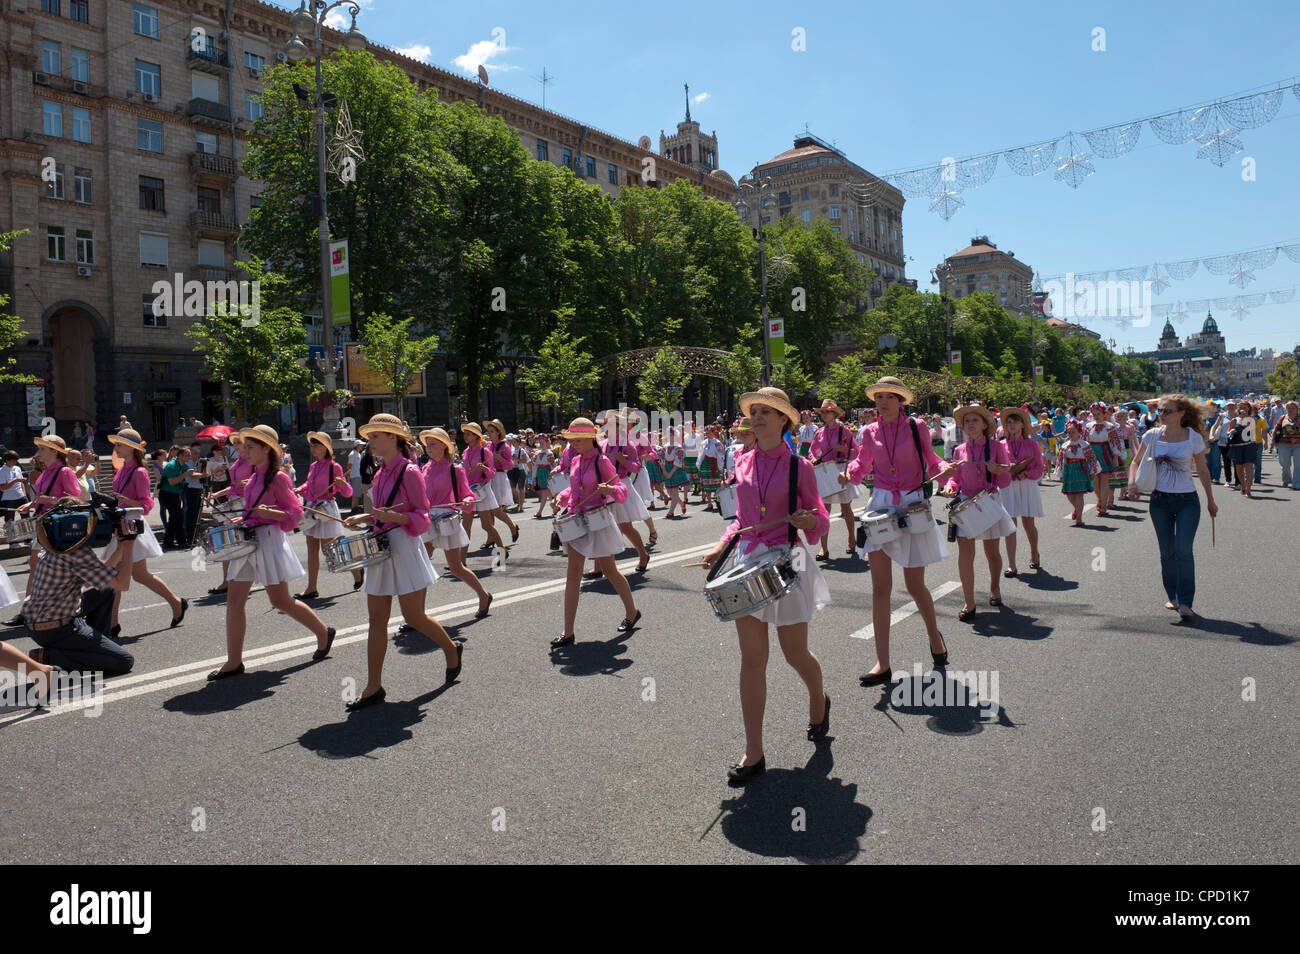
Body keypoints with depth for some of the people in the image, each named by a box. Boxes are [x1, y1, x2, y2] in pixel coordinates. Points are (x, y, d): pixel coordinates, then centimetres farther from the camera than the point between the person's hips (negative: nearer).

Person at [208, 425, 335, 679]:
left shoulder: (278, 478, -11)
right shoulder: (254, 477, 13)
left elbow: (295, 511, -13)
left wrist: (269, 513, -26)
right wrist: (241, 520, 10)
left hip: (269, 539, -8)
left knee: (280, 601, -1)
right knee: (234, 599, 3)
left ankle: (323, 633, 20)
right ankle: (234, 661, 8)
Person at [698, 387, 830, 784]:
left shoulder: (798, 466, -5)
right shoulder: (743, 463, 8)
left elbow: (820, 520, 1)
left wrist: (808, 520, -21)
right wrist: (721, 547, 3)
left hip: (785, 561, -4)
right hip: (747, 560, 4)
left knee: (795, 654, 7)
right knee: (752, 658, 4)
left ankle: (819, 699, 42)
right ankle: (753, 753, 10)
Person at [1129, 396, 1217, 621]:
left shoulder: (1194, 438, -5)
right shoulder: (1152, 436, 0)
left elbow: (1203, 470, 5)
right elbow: (1136, 462, 9)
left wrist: (1210, 500, 11)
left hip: (1187, 501, -2)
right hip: (1160, 501, 2)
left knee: (1183, 550, -12)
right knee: (1167, 552, 9)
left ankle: (1185, 603, -7)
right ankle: (1173, 596, 25)